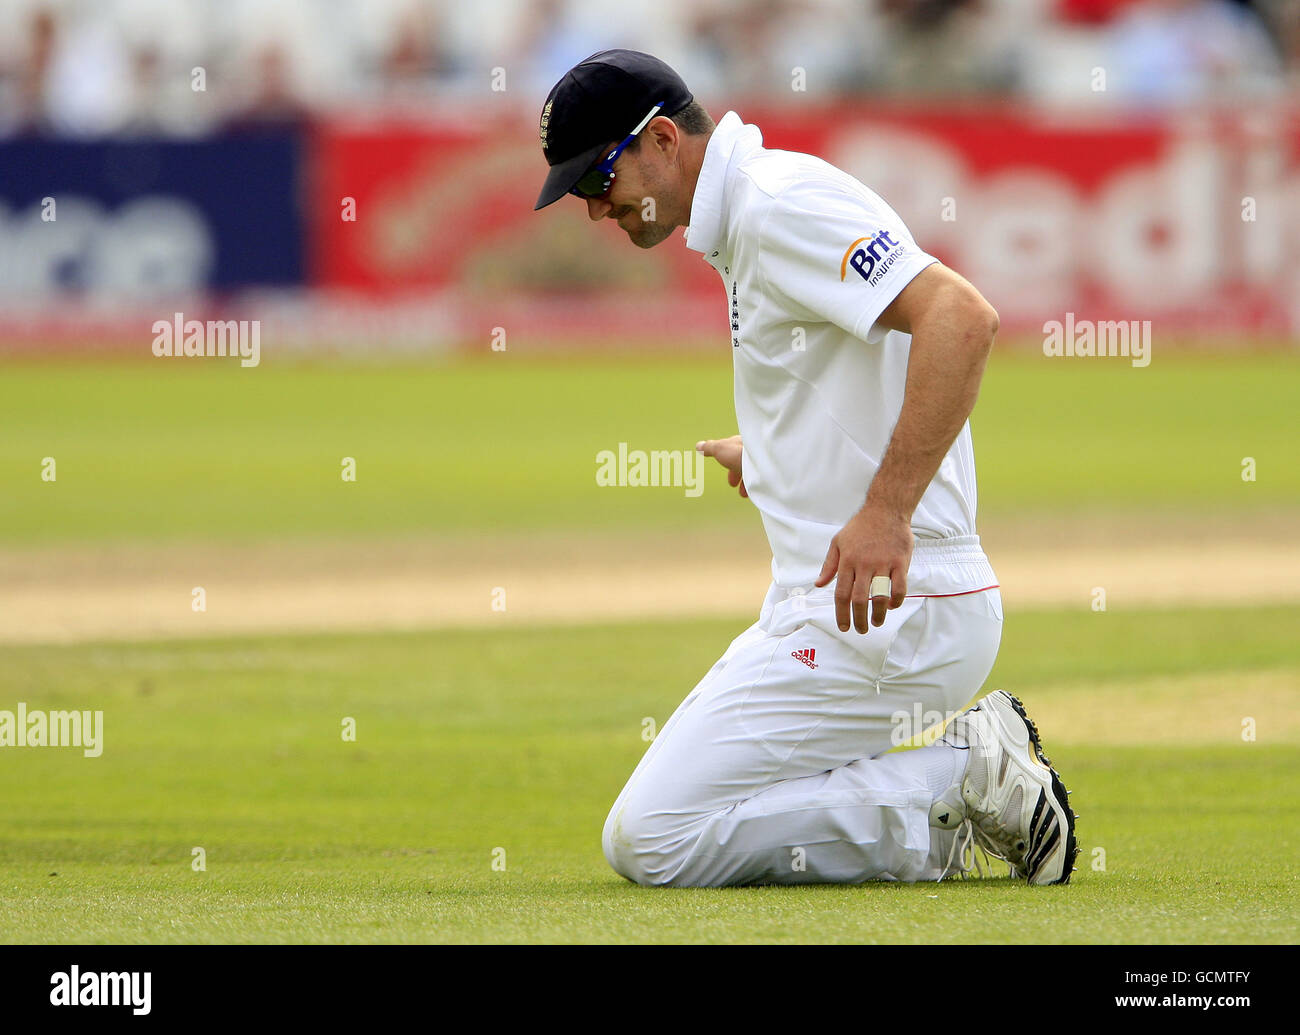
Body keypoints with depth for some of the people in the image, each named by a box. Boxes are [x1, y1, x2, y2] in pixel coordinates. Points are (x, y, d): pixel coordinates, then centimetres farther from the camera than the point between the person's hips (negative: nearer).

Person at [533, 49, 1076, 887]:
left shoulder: (780, 202, -14)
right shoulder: (743, 226, 18)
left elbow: (961, 316, -28)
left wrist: (887, 510, -33)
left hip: (885, 610, -11)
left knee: (652, 841, -14)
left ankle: (964, 782, -8)